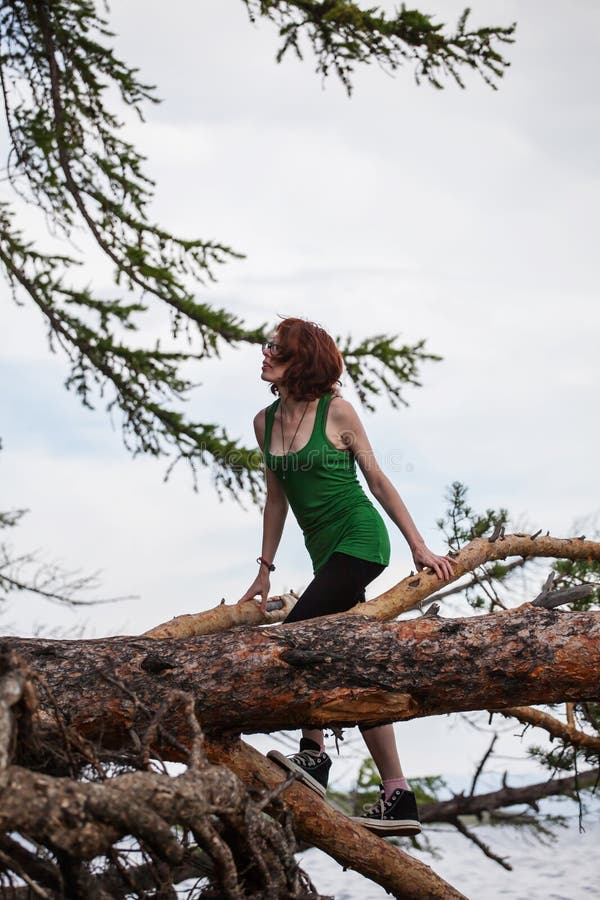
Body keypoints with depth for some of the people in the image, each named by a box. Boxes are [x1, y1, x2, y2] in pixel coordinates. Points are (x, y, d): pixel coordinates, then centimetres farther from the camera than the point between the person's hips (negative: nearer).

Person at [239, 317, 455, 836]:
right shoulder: (266, 422, 9)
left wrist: (419, 546, -1)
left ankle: (314, 754, -18)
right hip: (325, 550, 7)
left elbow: (377, 480, -2)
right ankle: (398, 800, 7)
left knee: (298, 630, -23)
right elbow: (276, 500, 16)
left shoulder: (336, 412, -7)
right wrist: (265, 570, 16)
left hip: (360, 539, -7)